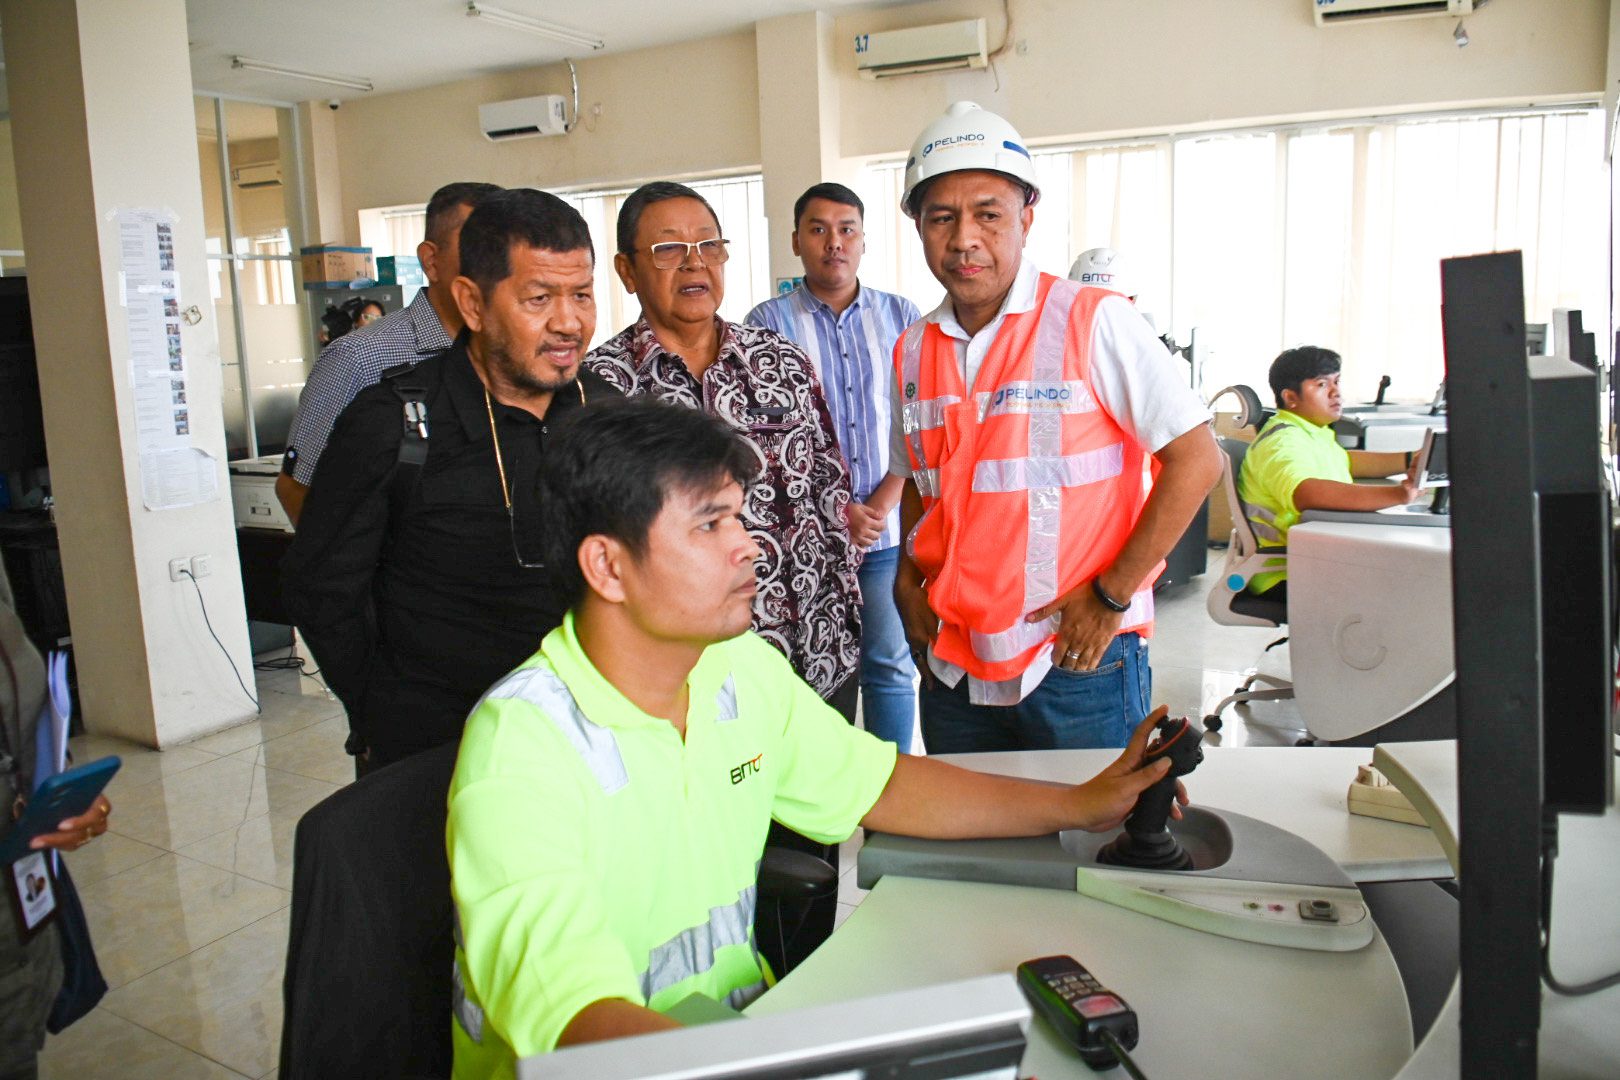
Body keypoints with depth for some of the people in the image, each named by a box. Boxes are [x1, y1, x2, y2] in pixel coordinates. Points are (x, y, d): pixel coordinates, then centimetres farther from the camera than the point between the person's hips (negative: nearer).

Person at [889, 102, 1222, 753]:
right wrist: (907, 579, 3)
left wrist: (1111, 595, -13)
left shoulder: (1094, 322, -10)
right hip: (953, 667, 5)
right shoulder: (913, 352, 7)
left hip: (1079, 659, -4)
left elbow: (1197, 460, -11)